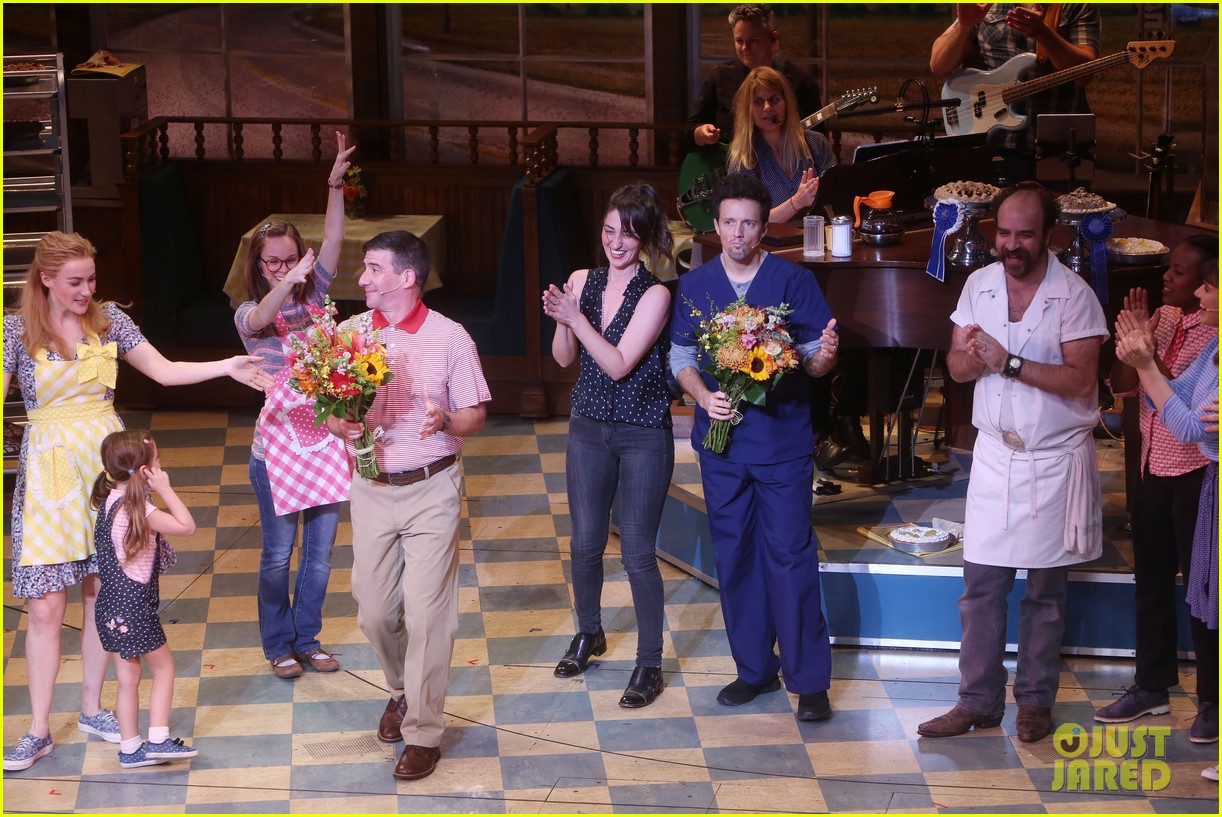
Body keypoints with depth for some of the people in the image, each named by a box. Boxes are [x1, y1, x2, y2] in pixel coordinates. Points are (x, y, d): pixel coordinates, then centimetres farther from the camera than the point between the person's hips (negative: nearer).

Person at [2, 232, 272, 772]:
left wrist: (227, 367, -2)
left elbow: (164, 371, 7)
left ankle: (92, 708, 24)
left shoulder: (109, 321, 4)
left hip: (106, 464, 3)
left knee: (101, 595, 8)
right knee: (46, 608, -4)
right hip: (48, 472, -3)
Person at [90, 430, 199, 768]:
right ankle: (158, 739, 4)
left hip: (113, 605, 9)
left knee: (128, 677, 13)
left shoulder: (110, 499, 6)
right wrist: (165, 489, -19)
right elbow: (186, 526, -25)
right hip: (132, 605, -9)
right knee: (163, 666, 6)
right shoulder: (136, 507, -22)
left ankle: (130, 748, 18)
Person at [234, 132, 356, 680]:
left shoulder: (314, 297, 5)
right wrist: (289, 281, -50)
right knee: (278, 553, 6)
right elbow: (262, 318, -30)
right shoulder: (250, 314, -5)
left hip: (325, 442, 3)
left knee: (320, 551, 10)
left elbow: (333, 241, -8)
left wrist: (336, 184, -20)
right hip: (277, 447, -3)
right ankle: (278, 644, 22)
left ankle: (307, 639, 25)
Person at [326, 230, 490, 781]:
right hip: (371, 490, 4)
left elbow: (476, 416, -1)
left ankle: (422, 731, 5)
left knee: (427, 613, -5)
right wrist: (341, 426, -14)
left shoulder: (449, 337, -6)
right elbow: (330, 412, 9)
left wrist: (446, 421, -23)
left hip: (431, 489, -3)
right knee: (373, 612, 9)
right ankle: (402, 689, 37)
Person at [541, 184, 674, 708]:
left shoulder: (655, 295, -14)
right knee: (585, 543, 14)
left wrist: (576, 317, -25)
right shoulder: (583, 281, 0)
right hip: (589, 428, 5)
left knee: (638, 552, -2)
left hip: (644, 435, -5)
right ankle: (589, 634, 37)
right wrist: (560, 320, -18)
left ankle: (650, 663, 10)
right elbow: (564, 358, 1)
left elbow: (618, 365, -20)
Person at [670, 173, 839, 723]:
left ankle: (809, 681, 2)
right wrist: (703, 395, -12)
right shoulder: (694, 285, 5)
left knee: (791, 554, -4)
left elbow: (814, 357, -2)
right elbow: (681, 357, 7)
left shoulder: (793, 281, -3)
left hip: (782, 436, -3)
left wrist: (823, 357, -26)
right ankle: (753, 668, 23)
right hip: (721, 439, 3)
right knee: (733, 555, 10)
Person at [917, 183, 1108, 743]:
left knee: (1046, 590, 7)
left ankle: (1036, 701, 19)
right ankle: (979, 702, 11)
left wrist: (1009, 362, -24)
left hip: (1055, 460, -4)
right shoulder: (979, 285, 3)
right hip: (995, 451, 4)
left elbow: (1082, 381, -19)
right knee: (981, 585, 3)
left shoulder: (1074, 295, -12)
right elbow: (956, 366, 6)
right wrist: (970, 357, -18)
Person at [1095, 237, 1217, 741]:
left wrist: (1148, 352, -24)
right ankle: (1152, 686, 28)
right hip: (1153, 468, 7)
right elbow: (1122, 387, 6)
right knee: (1151, 580, 15)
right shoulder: (1162, 318, 6)